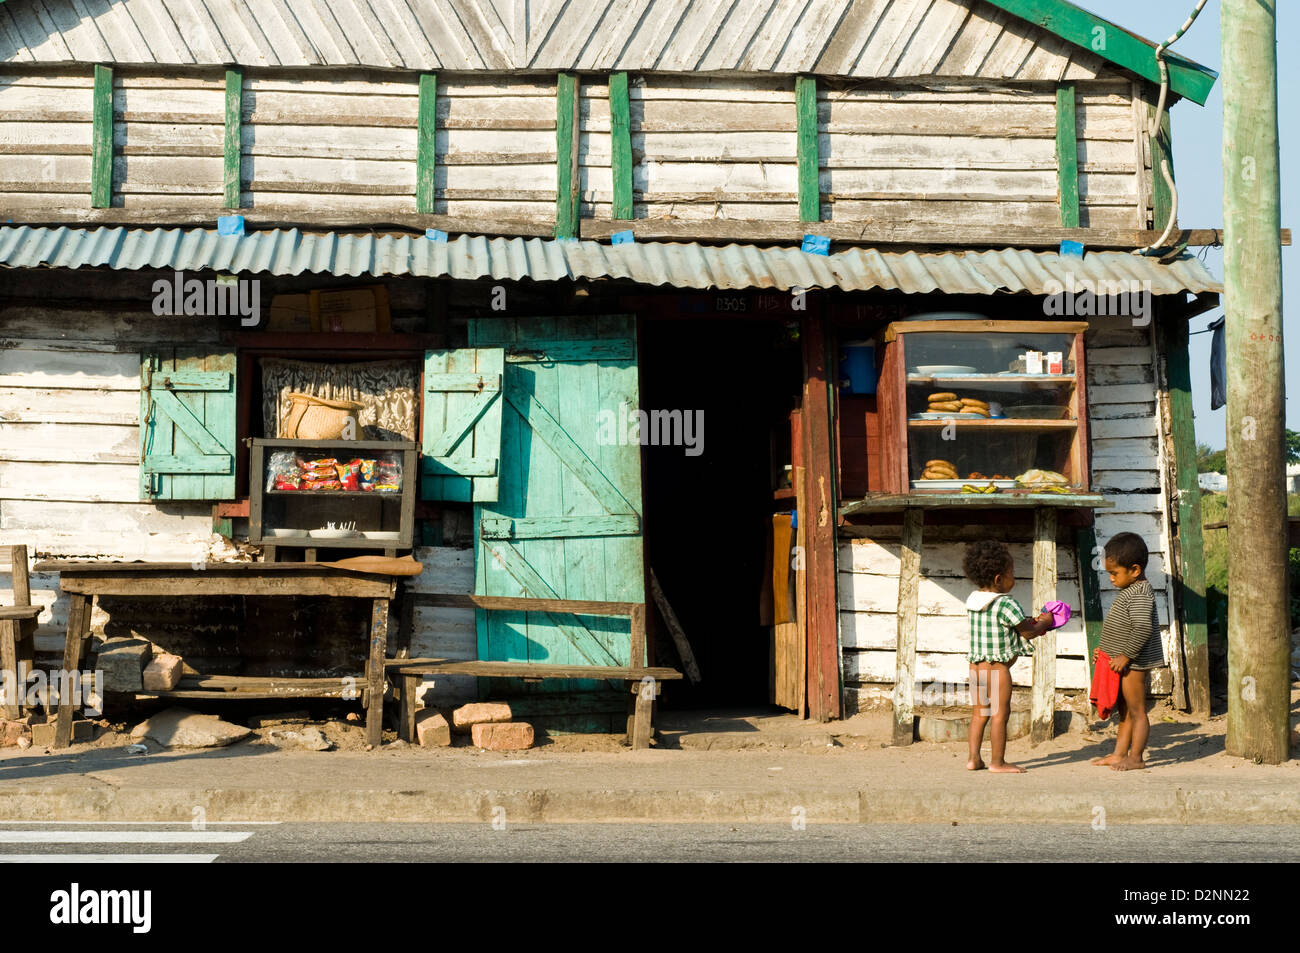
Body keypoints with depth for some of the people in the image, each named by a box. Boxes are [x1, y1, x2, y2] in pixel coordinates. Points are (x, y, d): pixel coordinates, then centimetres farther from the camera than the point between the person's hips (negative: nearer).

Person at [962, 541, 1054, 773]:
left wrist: (1029, 622, 19)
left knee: (978, 713, 13)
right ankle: (997, 762, 5)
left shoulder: (973, 601, 8)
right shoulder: (1006, 604, -17)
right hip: (998, 667, -8)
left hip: (976, 666, 8)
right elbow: (1028, 632, -10)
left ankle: (974, 758, 15)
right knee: (1000, 713, 1)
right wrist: (1043, 623, 9)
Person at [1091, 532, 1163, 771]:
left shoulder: (1139, 594, -19)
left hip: (1135, 663, -11)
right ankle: (1119, 754, 24)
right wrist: (1104, 648, 15)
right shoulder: (1129, 591, 14)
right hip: (1124, 663, 11)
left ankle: (1135, 758, 2)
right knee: (1124, 711, 16)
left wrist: (1125, 656, -26)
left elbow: (1143, 628, -30)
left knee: (1136, 711, -3)